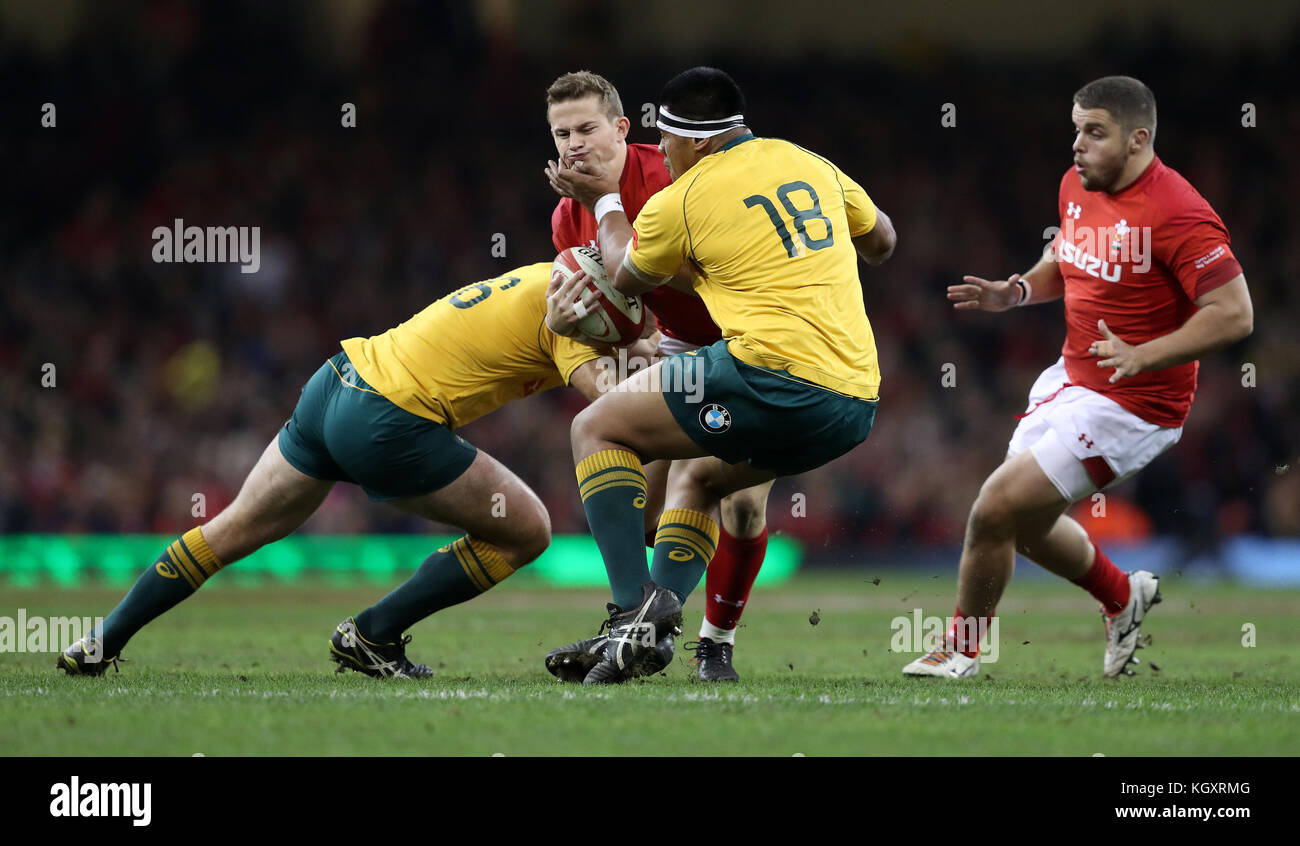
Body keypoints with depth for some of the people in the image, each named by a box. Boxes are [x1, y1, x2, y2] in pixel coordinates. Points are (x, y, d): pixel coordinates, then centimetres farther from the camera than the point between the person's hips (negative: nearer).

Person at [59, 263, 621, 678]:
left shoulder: (544, 278, 14)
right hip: (390, 426, -8)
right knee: (526, 532, 5)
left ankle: (100, 644, 25)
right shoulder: (564, 310, -11)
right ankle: (372, 636, 9)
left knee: (233, 531, 20)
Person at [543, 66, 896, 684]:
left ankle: (634, 604, -10)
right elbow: (880, 242, 28)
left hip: (778, 374, -7)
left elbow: (627, 278, 19)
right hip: (856, 405, 8)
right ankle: (650, 632, 15)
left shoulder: (680, 202, -1)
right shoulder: (808, 164, 15)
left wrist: (605, 201, 35)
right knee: (694, 475, 30)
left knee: (598, 428, 7)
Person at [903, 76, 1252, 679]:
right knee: (1023, 523, 19)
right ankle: (1124, 598, 44)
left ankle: (960, 650, 11)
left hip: (1129, 404, -9)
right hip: (1069, 379, 9)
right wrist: (1015, 291, 1)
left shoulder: (1177, 214, -23)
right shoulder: (1077, 184, 3)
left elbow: (1233, 314, -25)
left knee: (995, 509, -11)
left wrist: (1142, 356, -33)